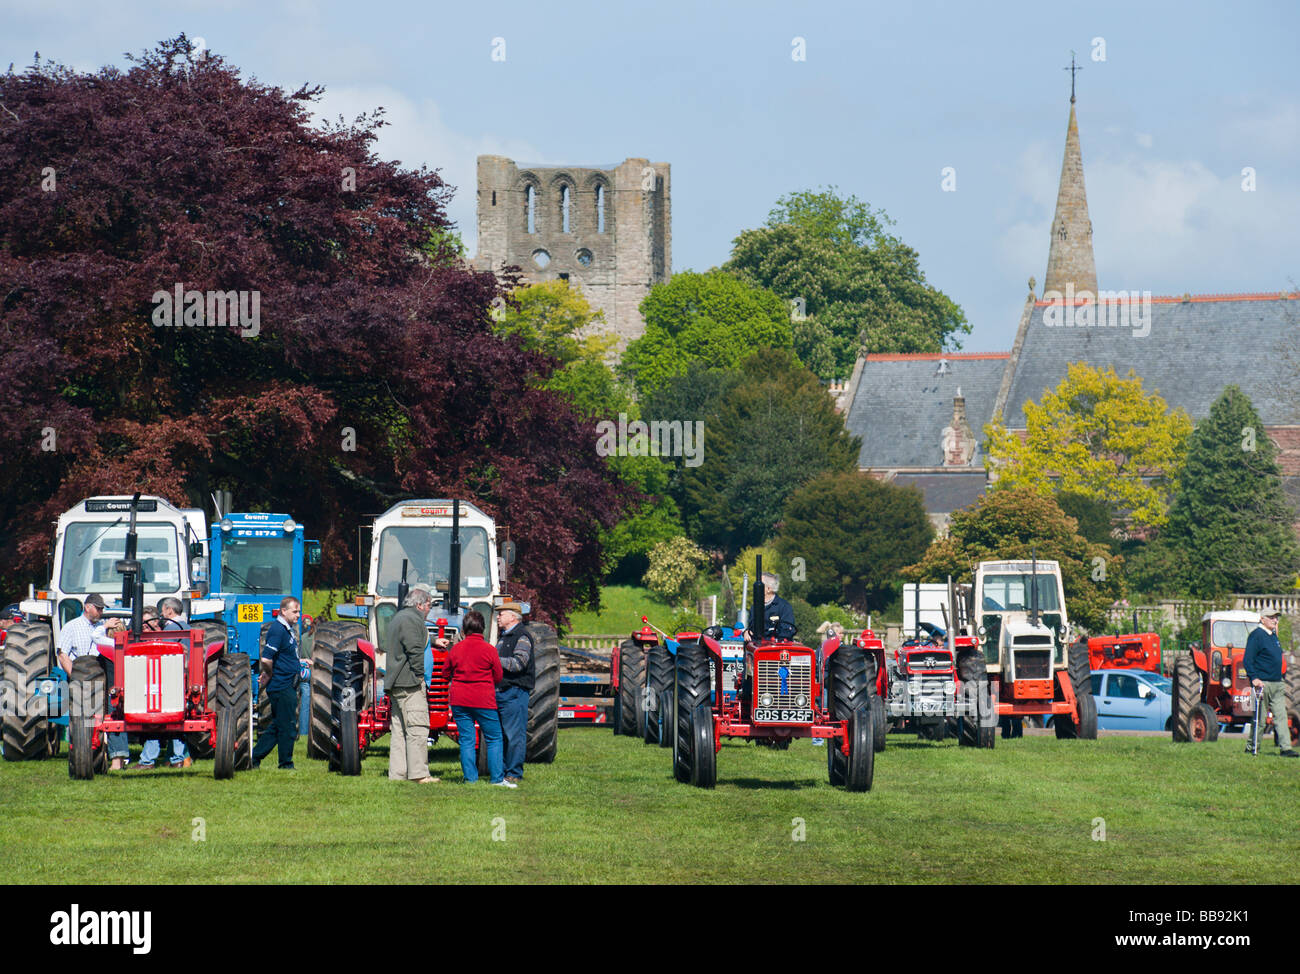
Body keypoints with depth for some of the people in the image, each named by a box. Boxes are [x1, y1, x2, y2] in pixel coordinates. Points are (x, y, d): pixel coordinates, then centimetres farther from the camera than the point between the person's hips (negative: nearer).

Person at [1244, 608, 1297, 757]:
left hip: (1277, 684, 8)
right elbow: (1248, 660, -14)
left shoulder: (1273, 635, 17)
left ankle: (1285, 748, -3)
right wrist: (1253, 678, -22)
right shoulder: (1256, 635, -9)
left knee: (1281, 716, 0)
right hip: (1262, 683, -8)